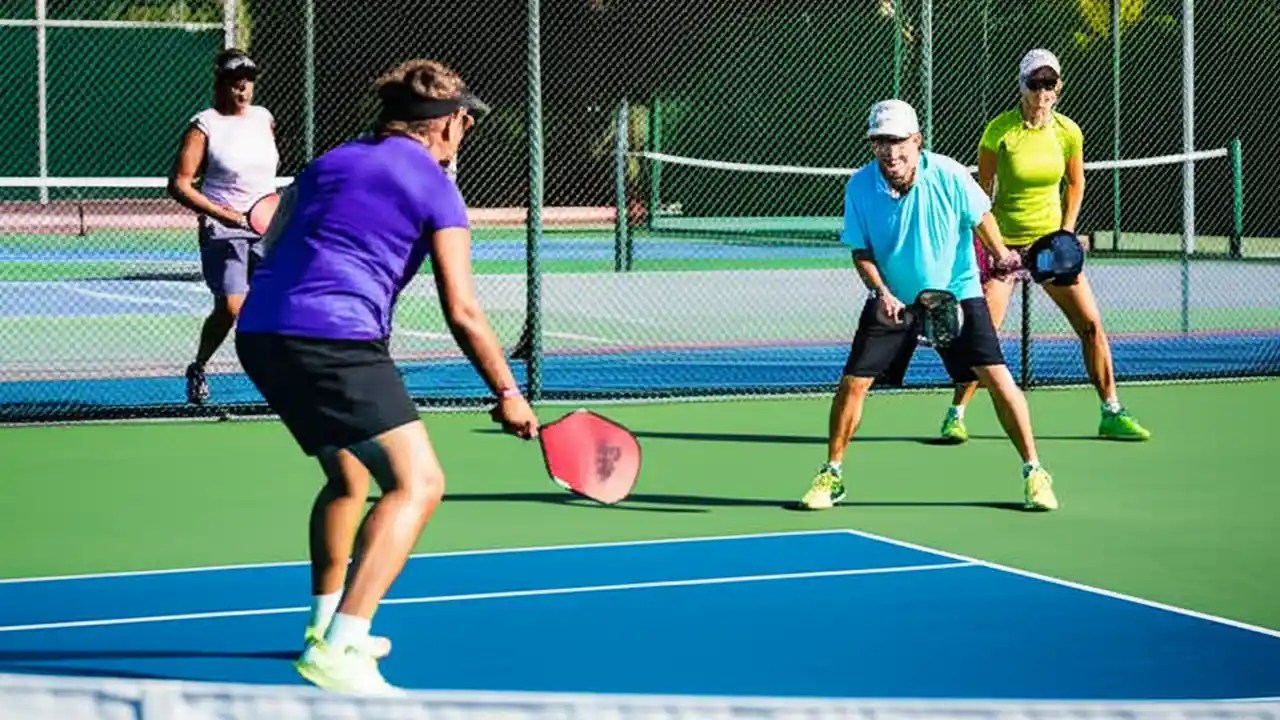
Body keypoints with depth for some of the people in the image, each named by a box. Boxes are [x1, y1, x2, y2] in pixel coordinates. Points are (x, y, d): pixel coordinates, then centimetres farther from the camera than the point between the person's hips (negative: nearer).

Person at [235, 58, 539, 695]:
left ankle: (325, 625, 41)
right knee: (416, 482, -9)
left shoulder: (328, 162, 23)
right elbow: (462, 313, 0)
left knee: (348, 475, 29)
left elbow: (271, 250, 25)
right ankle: (336, 653, -22)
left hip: (259, 333, 8)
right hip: (336, 340, -8)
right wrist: (507, 393, 8)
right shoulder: (436, 189, 3)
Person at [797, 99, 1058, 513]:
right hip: (892, 299, 1)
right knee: (853, 382, -5)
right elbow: (861, 252, -5)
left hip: (956, 293, -1)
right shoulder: (860, 187, -12)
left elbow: (980, 217, 2)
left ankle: (1034, 473, 2)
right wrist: (881, 291, -18)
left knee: (997, 377, -11)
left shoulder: (948, 175, -17)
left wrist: (1002, 256, -5)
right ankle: (831, 475, 13)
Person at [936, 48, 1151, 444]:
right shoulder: (1000, 130, -11)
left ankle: (1112, 414, 11)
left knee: (1092, 325, 0)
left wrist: (1066, 231, 2)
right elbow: (982, 191, -3)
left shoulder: (1068, 132, -2)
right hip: (1005, 243, -3)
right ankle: (955, 415, 5)